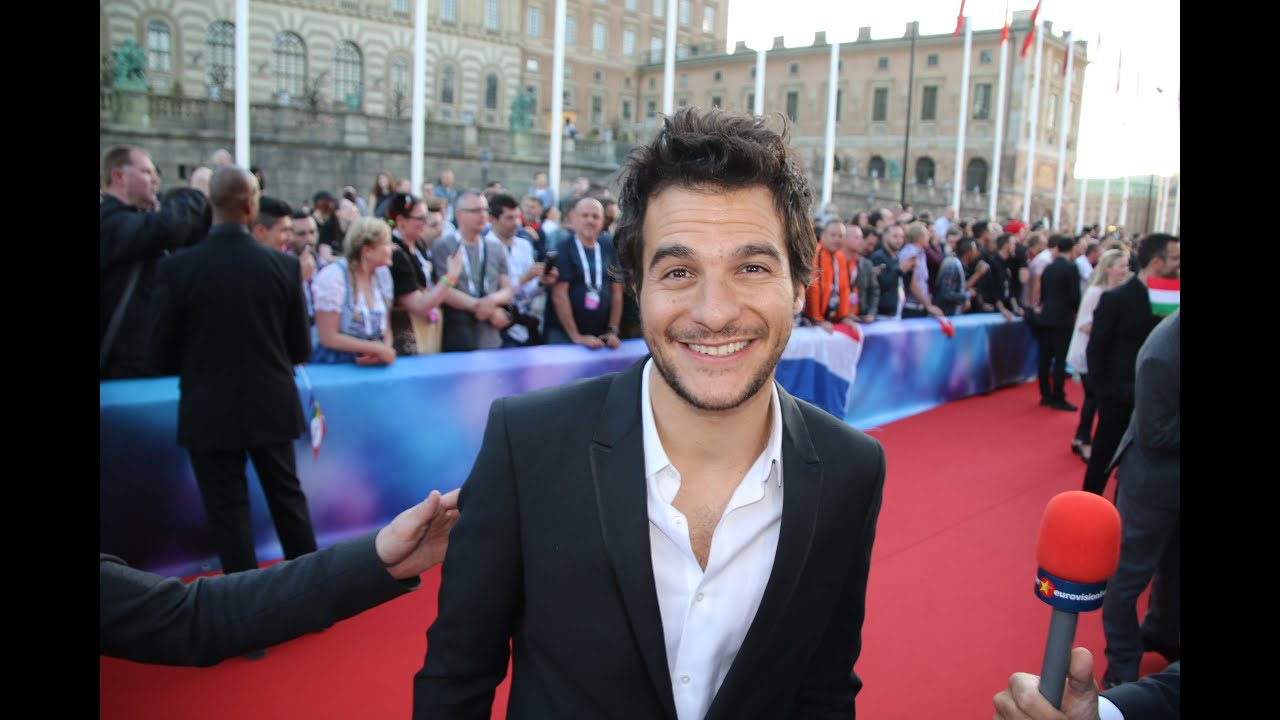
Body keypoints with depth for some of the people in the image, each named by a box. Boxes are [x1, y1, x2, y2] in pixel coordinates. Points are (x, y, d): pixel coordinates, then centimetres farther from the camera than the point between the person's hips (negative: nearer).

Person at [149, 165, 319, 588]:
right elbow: (301, 348, -1)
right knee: (287, 495, 17)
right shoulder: (284, 265, -9)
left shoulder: (177, 268, -13)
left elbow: (163, 355, -5)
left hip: (209, 411, -2)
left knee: (227, 507, 9)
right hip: (271, 406, 2)